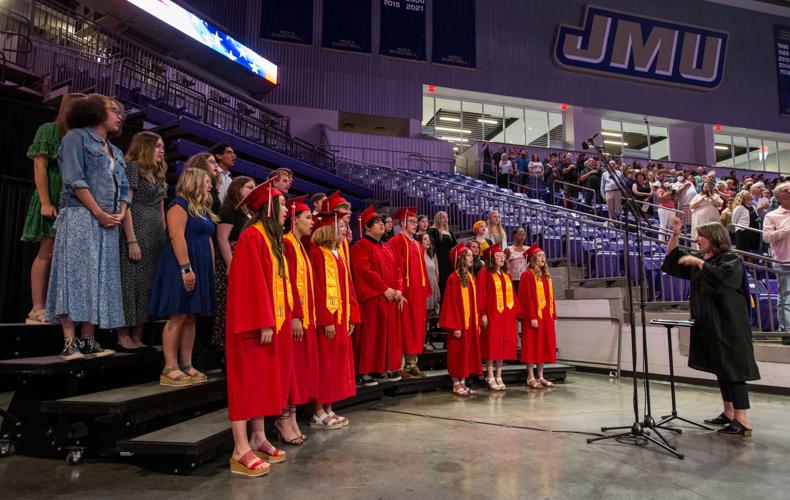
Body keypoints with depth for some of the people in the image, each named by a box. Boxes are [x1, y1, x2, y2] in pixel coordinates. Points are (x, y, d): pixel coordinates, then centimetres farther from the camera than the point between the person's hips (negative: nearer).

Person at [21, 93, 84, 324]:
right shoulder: (49, 130, 3)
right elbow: (39, 167, -5)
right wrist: (46, 202, -14)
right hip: (54, 202, -5)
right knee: (47, 253, -8)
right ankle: (37, 309, -6)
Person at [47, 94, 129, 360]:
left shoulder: (116, 152, 24)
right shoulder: (76, 137, 3)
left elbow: (123, 188, 19)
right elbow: (74, 179, -8)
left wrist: (121, 214, 0)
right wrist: (99, 212, -13)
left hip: (108, 223, 7)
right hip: (80, 217, -7)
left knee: (99, 278, 2)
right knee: (75, 274, -11)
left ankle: (87, 341, 4)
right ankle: (69, 343, -10)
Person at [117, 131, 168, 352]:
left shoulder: (158, 175, 21)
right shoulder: (133, 167, -2)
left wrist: (165, 239, 9)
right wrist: (131, 241, -18)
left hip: (156, 235, 8)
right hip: (136, 232, -8)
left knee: (148, 283, 6)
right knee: (131, 282, -7)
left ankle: (137, 337, 10)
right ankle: (124, 337, 0)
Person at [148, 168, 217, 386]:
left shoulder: (203, 209, 20)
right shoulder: (179, 204, -6)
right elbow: (176, 236, -17)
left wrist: (211, 270, 16)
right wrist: (186, 268, -23)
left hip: (201, 269, 9)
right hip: (181, 268, -9)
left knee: (191, 318, 8)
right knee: (177, 317, -8)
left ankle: (186, 366, 13)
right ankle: (170, 369, -3)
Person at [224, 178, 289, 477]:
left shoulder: (270, 238, 16)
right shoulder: (251, 237, -13)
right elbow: (251, 283, -20)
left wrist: (275, 320, 12)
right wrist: (263, 323, -22)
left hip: (268, 320, 9)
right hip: (252, 323, -9)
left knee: (263, 379, 12)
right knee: (247, 380, -5)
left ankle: (258, 438, 22)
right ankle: (241, 450, 1)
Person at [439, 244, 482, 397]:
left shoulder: (471, 277, 11)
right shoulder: (454, 278, -12)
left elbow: (475, 302, 13)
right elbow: (452, 303, -15)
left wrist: (477, 322, 10)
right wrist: (456, 326, -18)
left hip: (471, 323, 8)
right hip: (460, 323, -8)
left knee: (468, 353, 11)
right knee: (457, 354, 2)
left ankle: (463, 383, 20)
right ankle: (456, 384, 12)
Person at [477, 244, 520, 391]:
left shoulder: (506, 275, 16)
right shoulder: (484, 273, -4)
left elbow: (512, 295, 15)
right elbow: (481, 294, -11)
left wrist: (516, 313, 8)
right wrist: (483, 314, -18)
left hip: (507, 315, 6)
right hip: (491, 314, -6)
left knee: (503, 345, 7)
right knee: (491, 345, -3)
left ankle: (498, 377, 15)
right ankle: (490, 378, 4)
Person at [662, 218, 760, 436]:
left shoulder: (731, 259, -9)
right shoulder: (700, 258, 14)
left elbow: (721, 276, -29)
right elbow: (673, 256, 19)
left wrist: (698, 262, -20)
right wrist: (675, 234, 5)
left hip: (727, 324, -8)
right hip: (708, 324, 8)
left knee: (731, 369, -9)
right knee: (720, 369, 14)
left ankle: (742, 421, -6)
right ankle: (729, 413, 24)